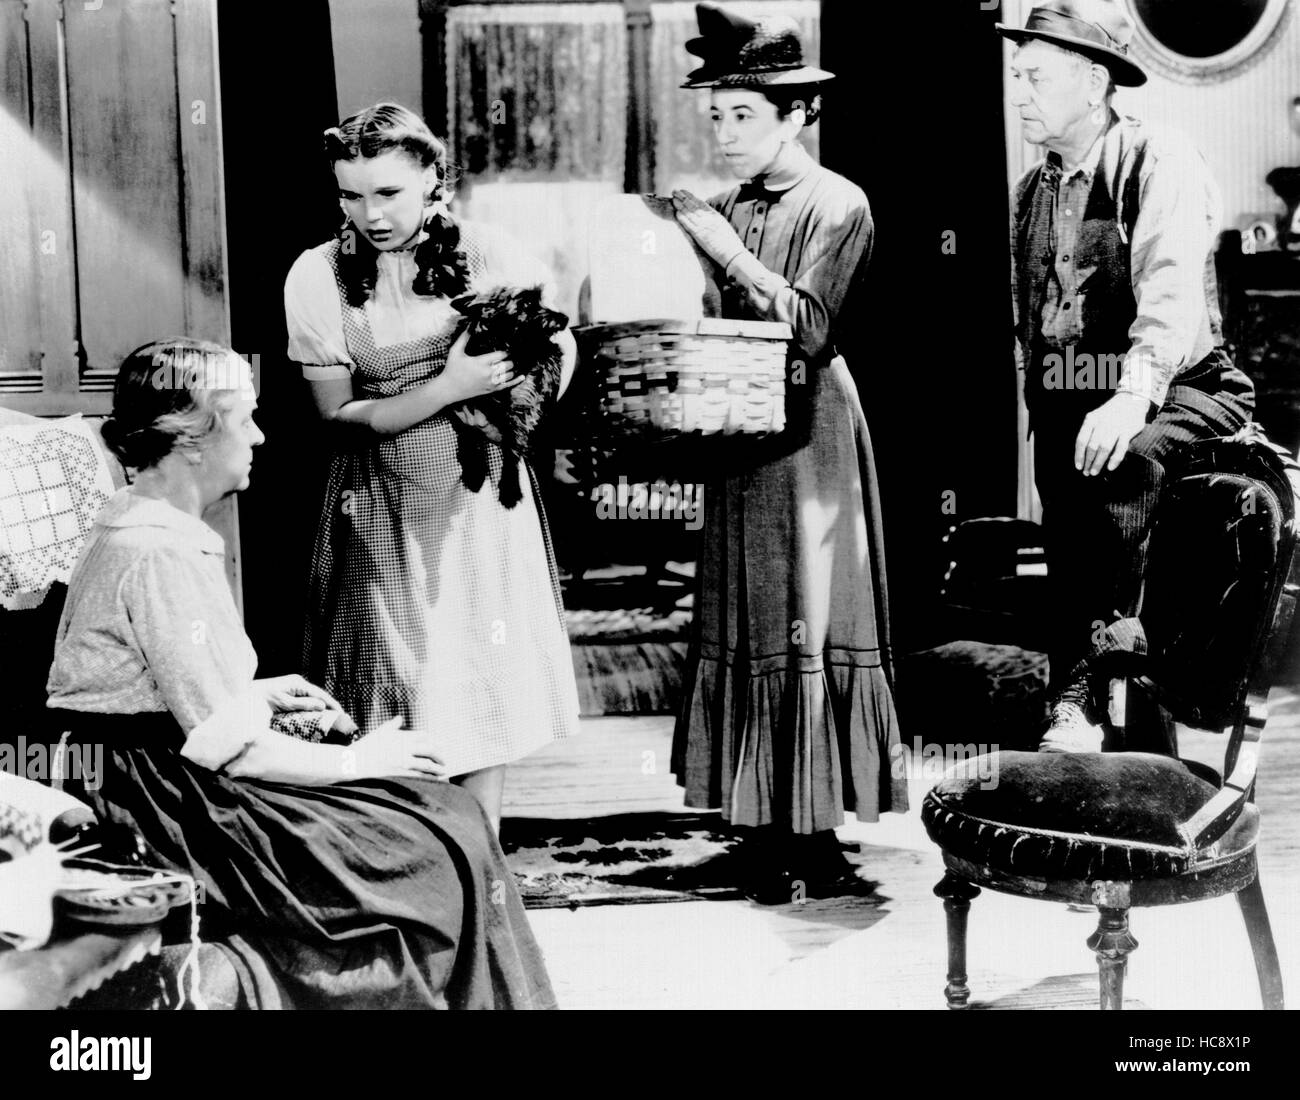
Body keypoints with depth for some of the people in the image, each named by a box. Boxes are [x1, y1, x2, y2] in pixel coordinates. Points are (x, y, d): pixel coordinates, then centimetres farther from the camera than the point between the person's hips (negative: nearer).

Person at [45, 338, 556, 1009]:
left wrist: (253, 694, 15)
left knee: (448, 814, 7)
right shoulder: (159, 556, -21)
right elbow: (226, 745, -21)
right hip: (156, 797, -10)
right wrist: (353, 762, -9)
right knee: (442, 842, -9)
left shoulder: (138, 521, 11)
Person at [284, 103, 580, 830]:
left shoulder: (486, 256, -6)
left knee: (483, 673, 2)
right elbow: (340, 412, -5)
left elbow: (561, 343, 9)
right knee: (394, 684, 1)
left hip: (480, 496, 0)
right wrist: (449, 388, -17)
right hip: (383, 504, 0)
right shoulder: (319, 276, -6)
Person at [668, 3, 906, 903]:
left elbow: (806, 326, -18)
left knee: (805, 621, -6)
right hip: (740, 428, 7)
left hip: (808, 433, -7)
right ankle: (766, 826, 15)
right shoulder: (733, 209, 11)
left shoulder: (837, 205, -6)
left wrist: (724, 250, -20)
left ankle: (813, 843, -1)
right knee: (745, 621, 8)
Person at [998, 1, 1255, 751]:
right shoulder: (1032, 192, 14)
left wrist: (1131, 396, -40)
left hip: (1179, 394, -7)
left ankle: (1087, 691, -35)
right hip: (1071, 407, 7)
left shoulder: (1160, 162, -9)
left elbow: (1172, 290, -25)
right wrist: (1045, 417, 9)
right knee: (1074, 575, 3)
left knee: (1125, 460, -38)